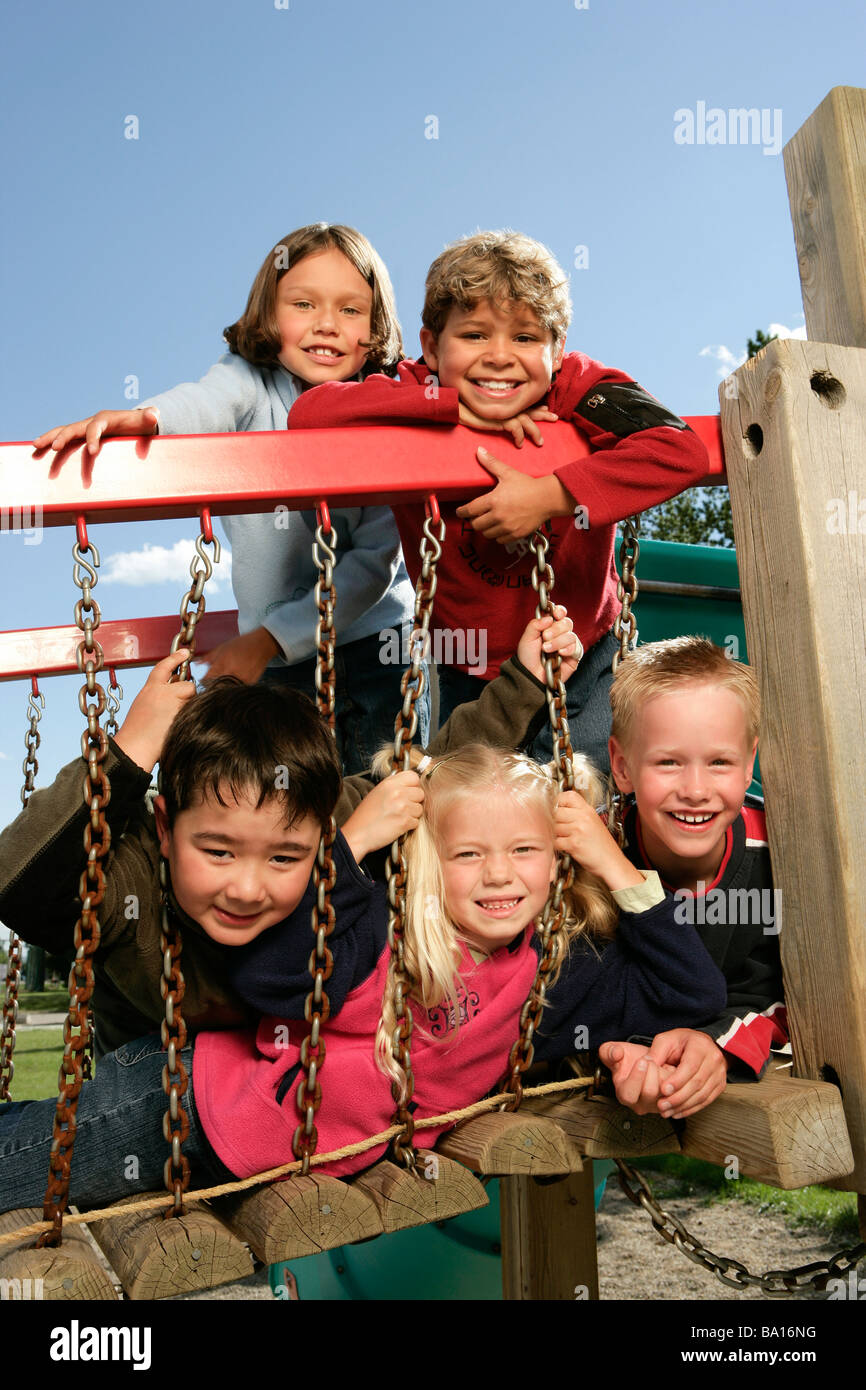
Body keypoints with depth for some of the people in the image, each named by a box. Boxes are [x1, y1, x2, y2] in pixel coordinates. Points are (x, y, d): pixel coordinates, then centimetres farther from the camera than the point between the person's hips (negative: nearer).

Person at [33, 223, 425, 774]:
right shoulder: (251, 383, -1)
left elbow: (374, 560, -11)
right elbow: (203, 402, -26)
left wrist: (269, 637, -18)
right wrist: (142, 416, -50)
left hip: (380, 644, 0)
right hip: (280, 665, 1)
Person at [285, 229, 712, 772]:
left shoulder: (579, 387, -15)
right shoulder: (422, 398, -14)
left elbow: (683, 449, -29)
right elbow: (309, 413, -30)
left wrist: (553, 496, -37)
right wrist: (457, 408, -30)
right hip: (468, 674, 1)